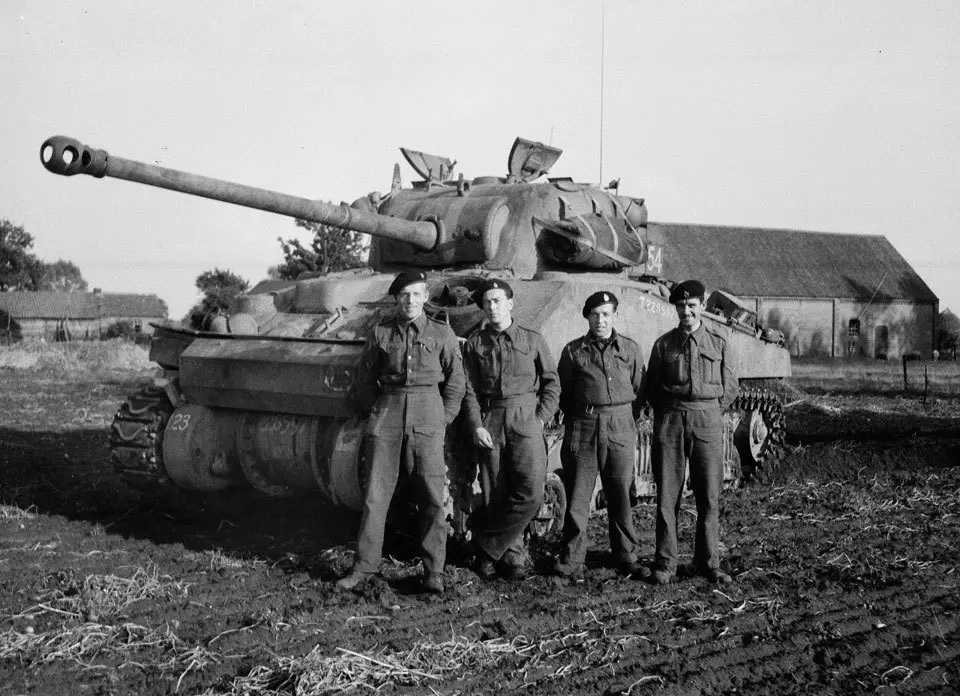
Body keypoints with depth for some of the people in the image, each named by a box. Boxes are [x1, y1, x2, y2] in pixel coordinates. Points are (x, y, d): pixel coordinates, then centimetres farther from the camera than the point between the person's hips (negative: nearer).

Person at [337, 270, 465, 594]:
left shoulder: (442, 333, 6)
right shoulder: (380, 333, 8)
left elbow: (455, 381, 9)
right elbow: (363, 380, 15)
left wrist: (443, 419, 3)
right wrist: (372, 414, 9)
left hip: (427, 420, -1)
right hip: (387, 413, 1)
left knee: (432, 497, -2)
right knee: (375, 495, 1)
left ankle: (434, 571, 5)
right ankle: (365, 565, 10)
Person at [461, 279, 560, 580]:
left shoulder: (533, 340, 9)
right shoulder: (474, 344, 10)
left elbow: (552, 383, 10)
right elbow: (469, 389, 5)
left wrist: (540, 419, -2)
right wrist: (476, 426, -8)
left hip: (526, 421, 0)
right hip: (489, 423, 1)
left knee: (530, 493, -12)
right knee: (495, 495, 0)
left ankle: (486, 543, 1)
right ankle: (512, 554, 12)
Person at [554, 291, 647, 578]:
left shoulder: (631, 349, 7)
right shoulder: (573, 350, 5)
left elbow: (640, 391, 12)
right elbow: (563, 392, 12)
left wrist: (626, 422, 10)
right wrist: (575, 421, 10)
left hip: (620, 429, 0)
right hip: (582, 429, 0)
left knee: (620, 497, 5)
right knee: (577, 496, 0)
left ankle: (626, 558, 16)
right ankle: (571, 560, 7)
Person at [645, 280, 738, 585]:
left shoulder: (719, 340, 6)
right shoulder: (664, 343, 9)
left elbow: (730, 387, 10)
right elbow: (651, 388, 15)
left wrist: (708, 411, 7)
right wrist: (668, 413, 7)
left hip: (707, 419, 0)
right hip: (670, 419, 0)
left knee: (709, 494, 0)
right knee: (667, 494, -1)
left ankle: (708, 563, 11)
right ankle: (665, 564, 5)